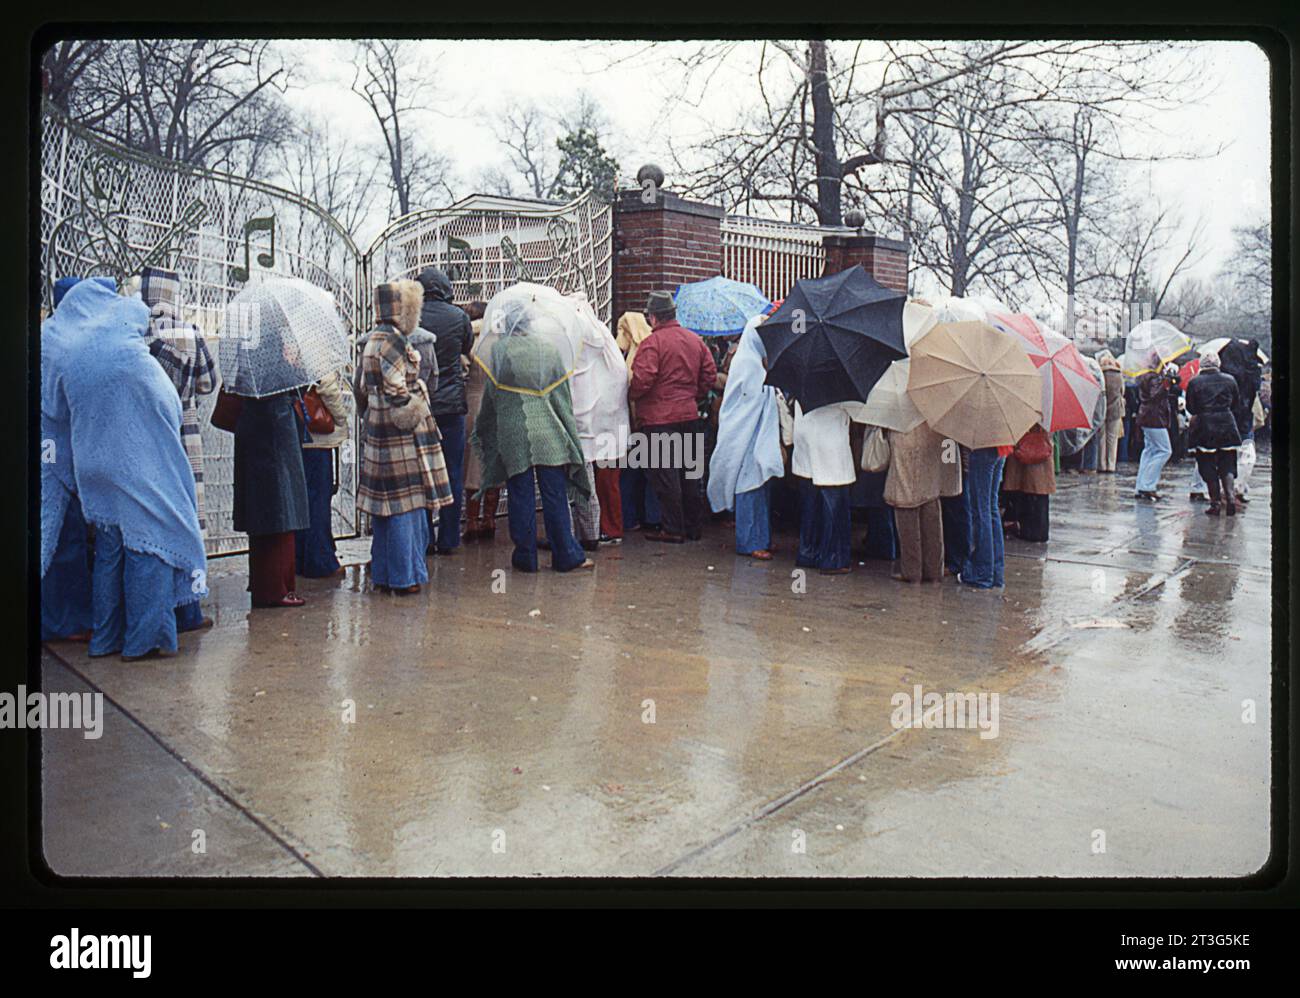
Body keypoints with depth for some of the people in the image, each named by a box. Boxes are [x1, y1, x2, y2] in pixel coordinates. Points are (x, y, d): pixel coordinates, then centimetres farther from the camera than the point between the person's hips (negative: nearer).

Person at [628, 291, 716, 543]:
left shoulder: (652, 342, -14)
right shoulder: (695, 340, 9)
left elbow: (642, 380, -21)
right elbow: (711, 375, 10)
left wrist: (630, 395, -2)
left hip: (659, 418, -7)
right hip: (690, 415, 7)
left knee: (665, 474, 0)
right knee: (689, 472, 15)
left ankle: (673, 529, 4)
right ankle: (695, 526, 22)